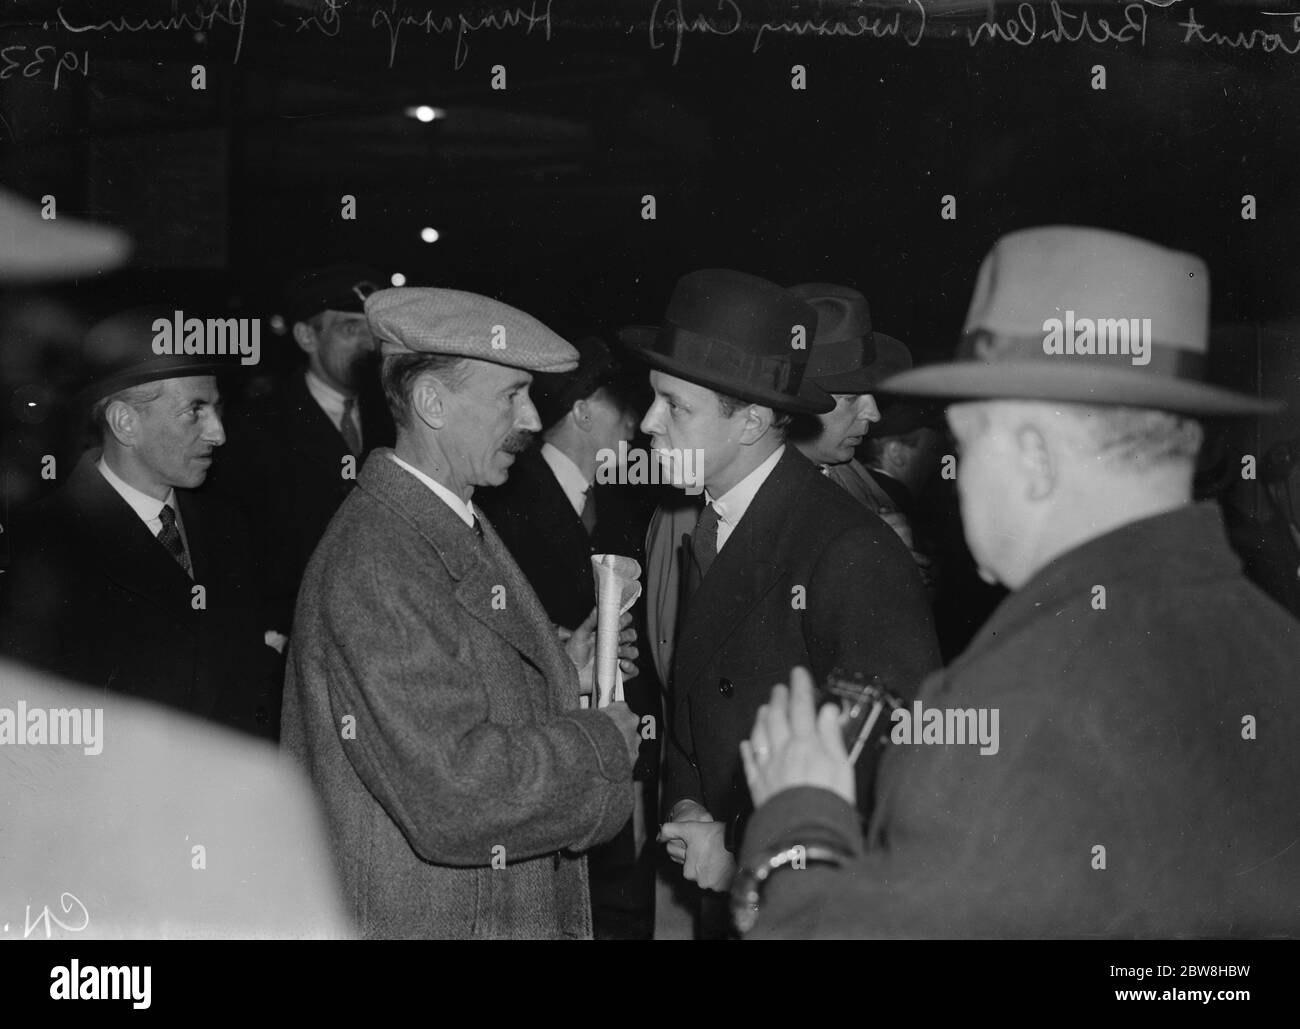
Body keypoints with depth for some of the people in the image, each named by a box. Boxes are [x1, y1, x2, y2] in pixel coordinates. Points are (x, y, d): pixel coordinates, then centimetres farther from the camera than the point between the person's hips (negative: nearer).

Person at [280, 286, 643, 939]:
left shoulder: (454, 527, 9)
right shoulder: (377, 565, -23)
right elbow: (452, 797, -28)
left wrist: (560, 678, 3)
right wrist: (601, 739, -16)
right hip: (423, 917, -9)